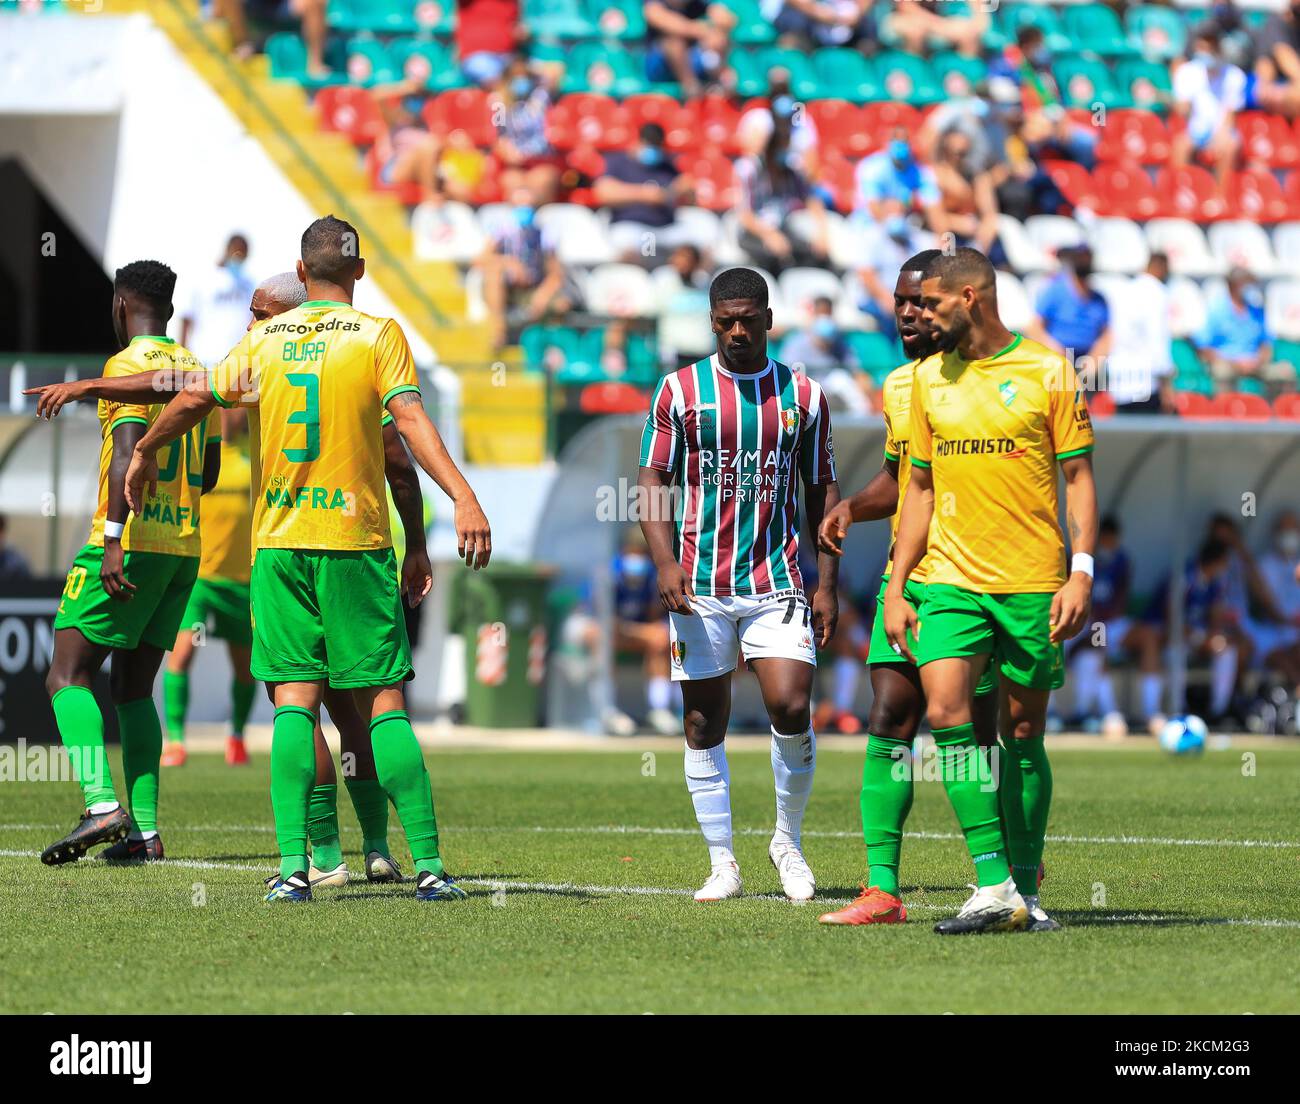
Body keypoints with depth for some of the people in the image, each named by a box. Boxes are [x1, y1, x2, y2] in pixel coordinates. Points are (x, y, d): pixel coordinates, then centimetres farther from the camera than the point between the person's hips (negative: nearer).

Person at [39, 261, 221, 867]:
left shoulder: (128, 366, -8)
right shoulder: (194, 369, 15)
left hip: (131, 545, -8)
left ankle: (102, 805, -22)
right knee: (132, 687, 12)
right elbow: (209, 471, 21)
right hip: (184, 545, 8)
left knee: (67, 676, -6)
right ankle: (145, 831, 4)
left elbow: (127, 452, -21)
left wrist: (113, 538, -25)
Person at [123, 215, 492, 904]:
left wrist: (143, 454, 31)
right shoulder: (378, 335, -2)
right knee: (383, 703, 1)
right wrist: (463, 498, -22)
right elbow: (409, 418, -15)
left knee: (295, 701, 1)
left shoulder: (266, 338, 8)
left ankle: (293, 866, -12)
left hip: (279, 542, 2)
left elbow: (193, 401, 14)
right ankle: (427, 866, -3)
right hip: (356, 541, -2)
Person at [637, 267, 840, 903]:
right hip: (699, 586, 0)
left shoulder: (802, 395, 7)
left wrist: (827, 585, 6)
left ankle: (788, 842, 7)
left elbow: (822, 492, 12)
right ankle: (722, 863, 11)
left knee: (790, 707, -14)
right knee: (704, 724, 2)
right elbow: (652, 483, 2)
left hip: (777, 581, 0)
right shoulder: (680, 391, 3)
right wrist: (665, 562, -13)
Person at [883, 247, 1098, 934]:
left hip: (1033, 585, -3)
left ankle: (1024, 889, 14)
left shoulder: (1047, 373, 0)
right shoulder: (929, 380, 11)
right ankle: (993, 886, -18)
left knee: (1023, 733, 3)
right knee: (945, 712, -16)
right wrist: (895, 587, 12)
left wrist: (1080, 571, -9)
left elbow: (1078, 478, 2)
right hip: (952, 580, 3)